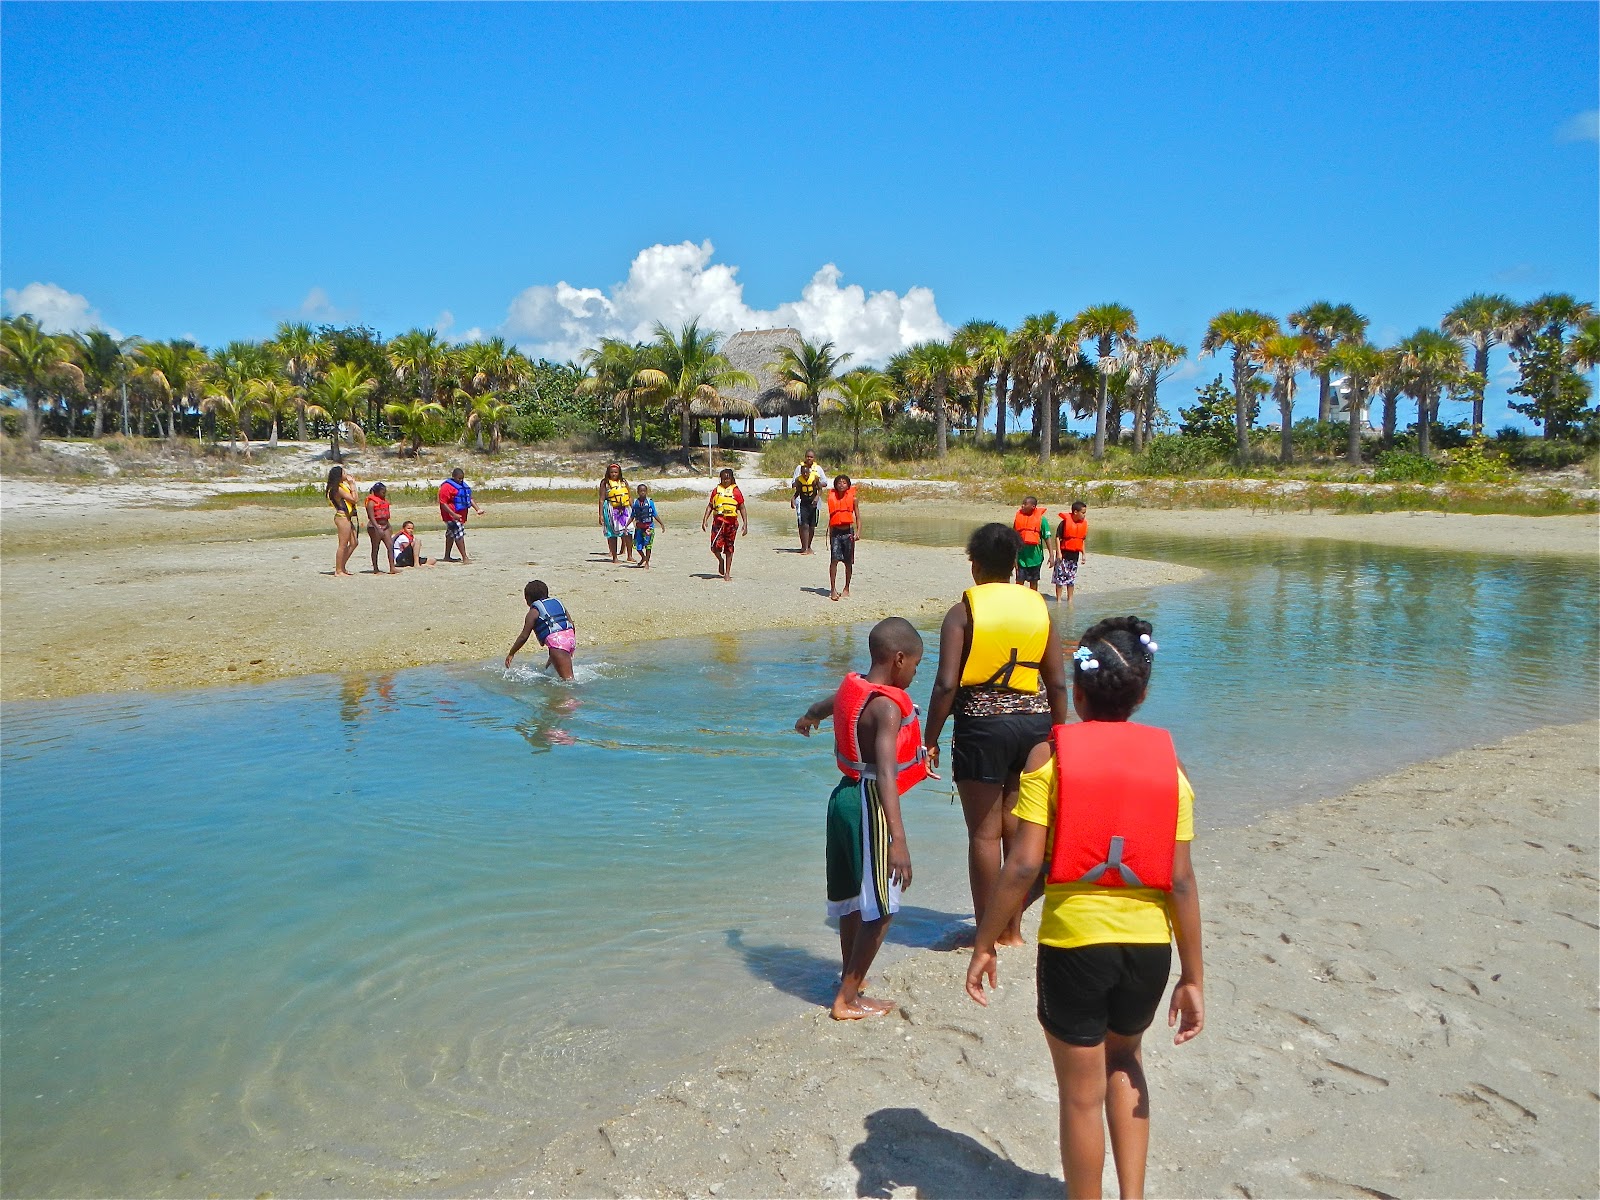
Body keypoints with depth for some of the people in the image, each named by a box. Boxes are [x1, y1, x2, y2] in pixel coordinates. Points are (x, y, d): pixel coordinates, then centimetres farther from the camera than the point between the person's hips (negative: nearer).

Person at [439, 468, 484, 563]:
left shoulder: (463, 485, 14)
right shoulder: (446, 487, -15)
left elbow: (470, 498, 18)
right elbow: (443, 503, -18)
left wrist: (478, 509, 3)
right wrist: (454, 514, -26)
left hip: (461, 515, 9)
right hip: (452, 516, -9)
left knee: (451, 534, 17)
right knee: (459, 535, -14)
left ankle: (447, 557, 26)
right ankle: (465, 558, -15)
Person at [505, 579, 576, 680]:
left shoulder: (534, 611, 6)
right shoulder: (558, 603, 22)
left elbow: (524, 636, 3)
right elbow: (572, 626, 18)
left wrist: (511, 654, 13)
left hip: (555, 640, -7)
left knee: (567, 678, -12)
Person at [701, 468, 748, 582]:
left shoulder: (735, 491, 4)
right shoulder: (716, 490, 10)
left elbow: (742, 508, 5)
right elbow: (710, 506, 15)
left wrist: (745, 523, -2)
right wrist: (704, 520, 6)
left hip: (731, 522, -1)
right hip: (718, 521, 1)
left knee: (729, 548, 4)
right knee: (715, 547, -13)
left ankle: (727, 572, 13)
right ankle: (721, 560, 20)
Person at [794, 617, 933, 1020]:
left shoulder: (851, 688, 5)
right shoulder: (888, 706, -21)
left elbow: (822, 706, 30)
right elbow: (886, 774, -32)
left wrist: (808, 719, 55)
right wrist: (898, 839, -39)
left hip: (846, 797, 9)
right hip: (870, 805, -9)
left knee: (853, 897, 22)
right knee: (880, 907, 1)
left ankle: (850, 979, 38)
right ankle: (848, 999, 7)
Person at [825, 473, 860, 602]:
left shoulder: (852, 498, 2)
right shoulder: (832, 498, 6)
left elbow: (858, 516, 3)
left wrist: (858, 532, -9)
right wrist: (829, 532, 17)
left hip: (848, 532, 0)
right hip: (835, 532, 1)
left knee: (848, 562, 6)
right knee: (834, 560, -10)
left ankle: (846, 588, 19)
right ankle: (833, 589, -11)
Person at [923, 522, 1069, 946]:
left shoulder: (963, 611, -6)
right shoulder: (1038, 607, 6)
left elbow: (946, 684, -14)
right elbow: (1058, 684, 5)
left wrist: (931, 739, -6)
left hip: (982, 724, -4)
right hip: (1033, 722, 4)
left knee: (984, 832, 6)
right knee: (1018, 829, 14)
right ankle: (1013, 928, 24)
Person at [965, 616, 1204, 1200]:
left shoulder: (1050, 753, -8)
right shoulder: (1168, 761, -1)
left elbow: (1023, 866, -14)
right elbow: (1181, 880, -3)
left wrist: (984, 946, -4)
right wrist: (1193, 976, 5)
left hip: (1073, 939, -3)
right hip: (1149, 942, 4)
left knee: (1082, 1093, 15)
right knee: (1123, 1057, 30)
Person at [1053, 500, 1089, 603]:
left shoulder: (1084, 523, 5)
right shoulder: (1065, 522, -12)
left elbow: (1082, 540, 15)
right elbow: (1057, 537, -10)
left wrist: (1083, 554, 15)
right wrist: (1058, 552, -16)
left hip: (1075, 554, 5)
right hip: (1064, 553, -5)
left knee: (1072, 577, 11)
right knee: (1060, 576, -1)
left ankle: (1070, 599, 19)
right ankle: (1058, 599, 7)